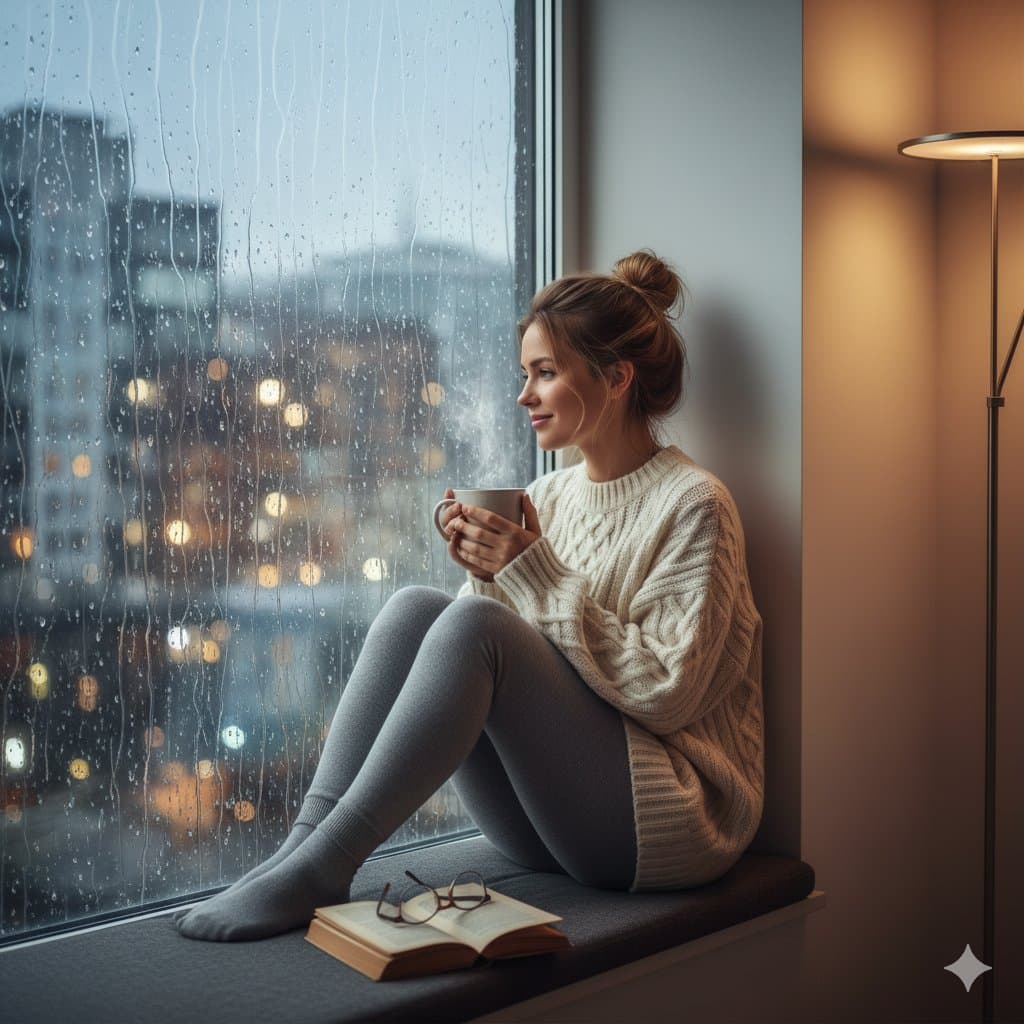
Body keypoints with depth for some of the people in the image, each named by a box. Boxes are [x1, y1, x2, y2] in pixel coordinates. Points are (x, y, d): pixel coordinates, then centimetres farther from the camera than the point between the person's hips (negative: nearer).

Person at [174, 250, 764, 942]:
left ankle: (321, 868, -26)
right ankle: (310, 838, -21)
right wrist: (491, 574, -10)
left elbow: (668, 693, -17)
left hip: (670, 818, -6)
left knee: (473, 623, -27)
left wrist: (540, 577, -19)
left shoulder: (692, 506, -8)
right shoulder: (546, 496, 12)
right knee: (415, 607, -14)